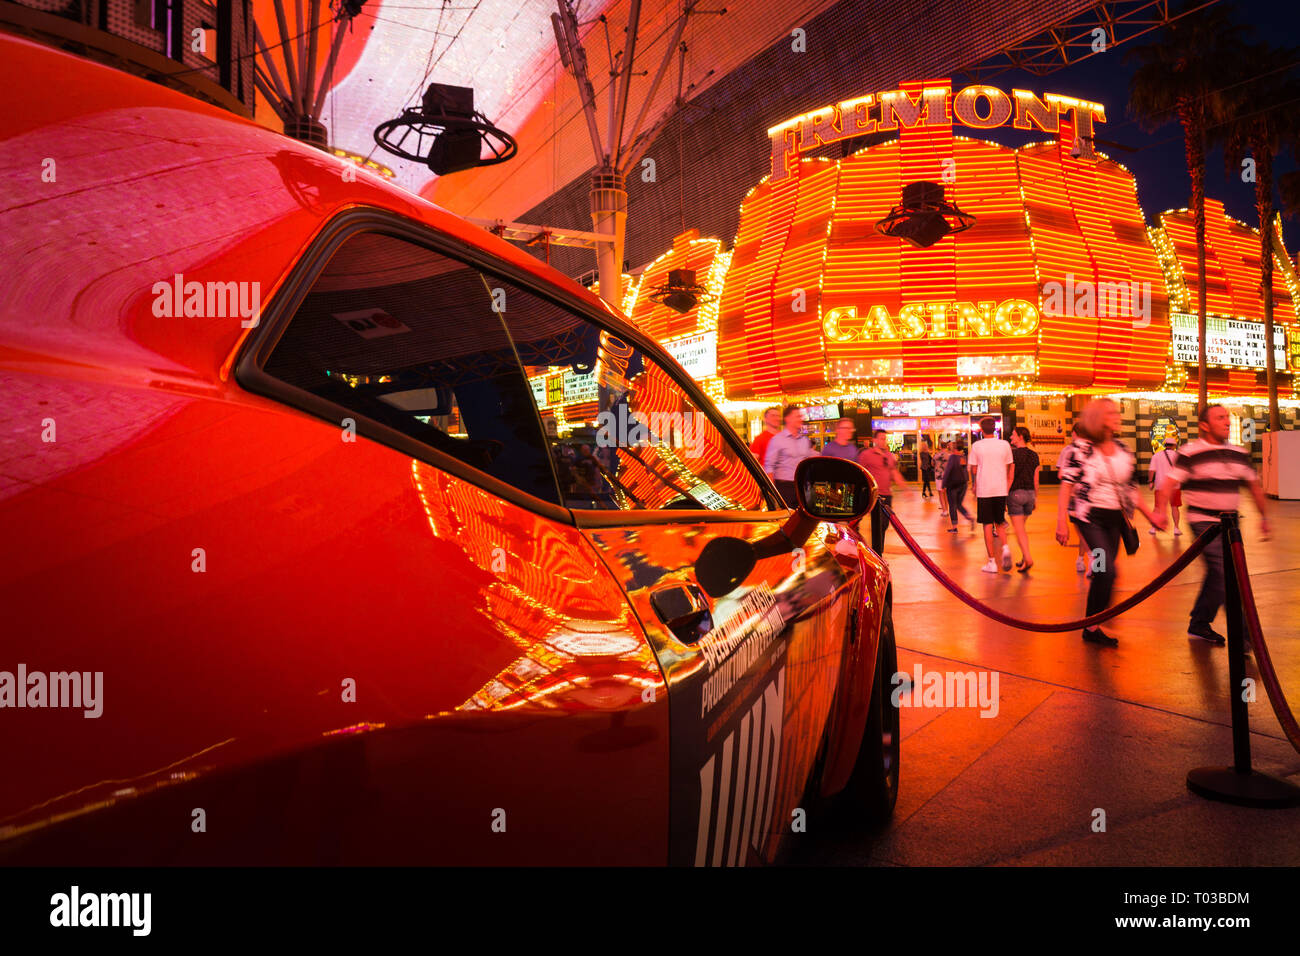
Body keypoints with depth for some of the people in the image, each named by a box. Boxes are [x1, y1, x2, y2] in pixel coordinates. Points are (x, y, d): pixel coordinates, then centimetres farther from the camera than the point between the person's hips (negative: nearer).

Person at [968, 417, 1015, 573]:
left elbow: (973, 469, 0)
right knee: (999, 522, 18)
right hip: (1001, 490, 2)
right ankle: (1005, 548, -8)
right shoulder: (1005, 444, 3)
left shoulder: (977, 446, -3)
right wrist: (1008, 487, 16)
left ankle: (992, 562, 1)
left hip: (984, 490, -2)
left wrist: (975, 486, 17)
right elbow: (1010, 468, 7)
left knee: (987, 525, 3)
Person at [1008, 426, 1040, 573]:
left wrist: (1004, 496, -8)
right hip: (1029, 493, 6)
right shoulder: (1034, 455, 8)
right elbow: (1036, 479, 10)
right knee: (1022, 528, 18)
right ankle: (1024, 559, 19)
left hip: (1016, 493, -6)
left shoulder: (1013, 453, -9)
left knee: (1019, 529, -7)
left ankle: (1028, 558, -19)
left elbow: (1010, 477, -12)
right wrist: (1036, 497, 17)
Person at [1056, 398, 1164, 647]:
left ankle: (1090, 629, 20)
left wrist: (1150, 515, 13)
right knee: (1108, 570, -17)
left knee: (1102, 574, 8)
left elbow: (1130, 488, 17)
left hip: (1114, 518, 6)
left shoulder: (1122, 450, 10)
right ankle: (1094, 626, -4)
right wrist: (1061, 523, -13)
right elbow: (1067, 486, -8)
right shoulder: (1080, 449, -7)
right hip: (1090, 516, -6)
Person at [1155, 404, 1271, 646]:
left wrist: (1263, 516, 24)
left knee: (1217, 575, 12)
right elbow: (1169, 483, -17)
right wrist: (1160, 511, -31)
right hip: (1204, 521, -7)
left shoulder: (1239, 454, 10)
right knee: (1225, 576, -13)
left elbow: (1254, 485, 22)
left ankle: (1199, 624, 24)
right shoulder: (1190, 453, -9)